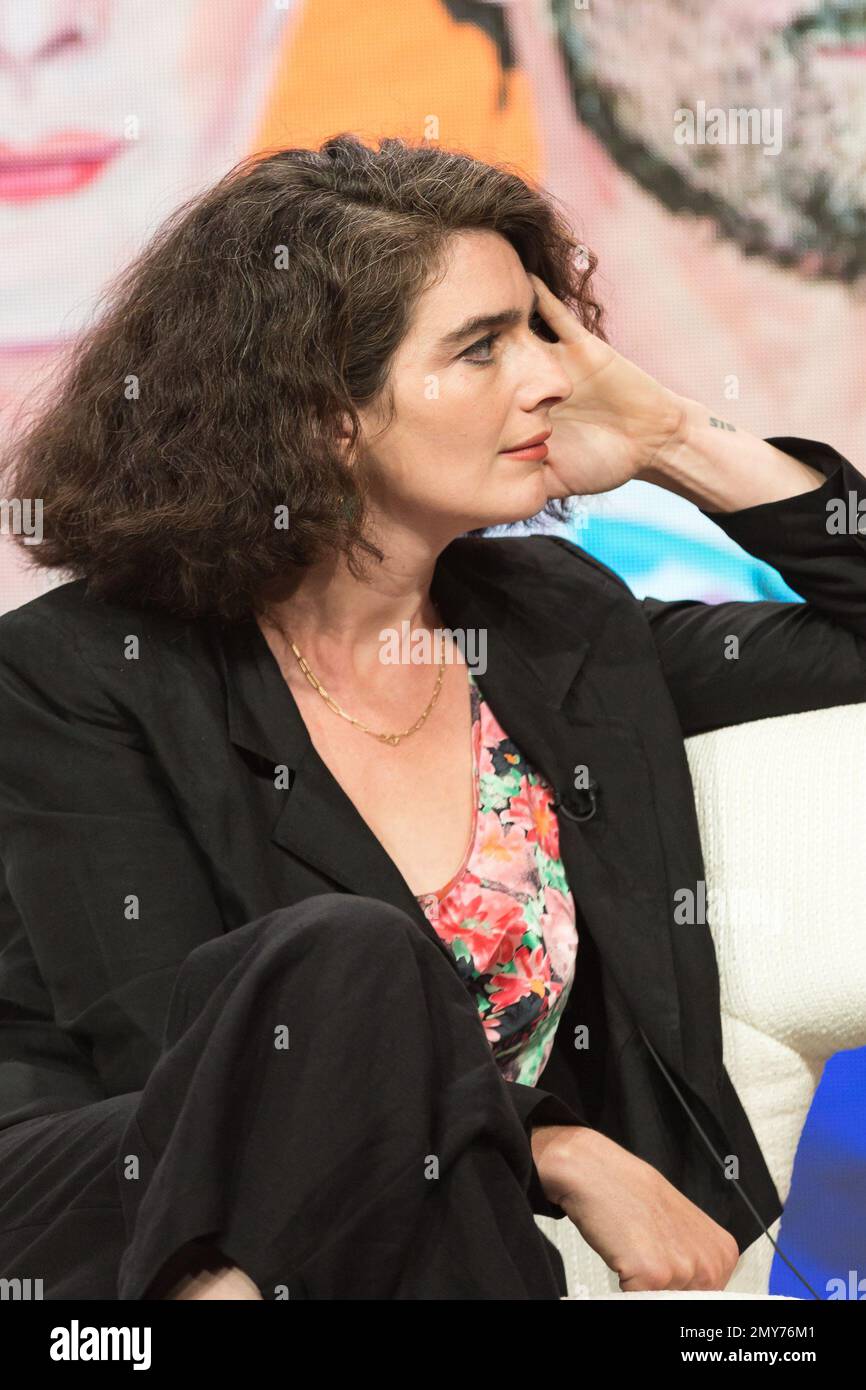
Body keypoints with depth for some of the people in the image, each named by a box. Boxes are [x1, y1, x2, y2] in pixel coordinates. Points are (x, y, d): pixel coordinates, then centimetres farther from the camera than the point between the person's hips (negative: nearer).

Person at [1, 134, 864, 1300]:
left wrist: (677, 441, 5)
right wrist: (564, 1155, -17)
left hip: (450, 1242, 3)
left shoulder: (553, 619, 9)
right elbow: (173, 1060, -14)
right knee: (350, 957, -31)